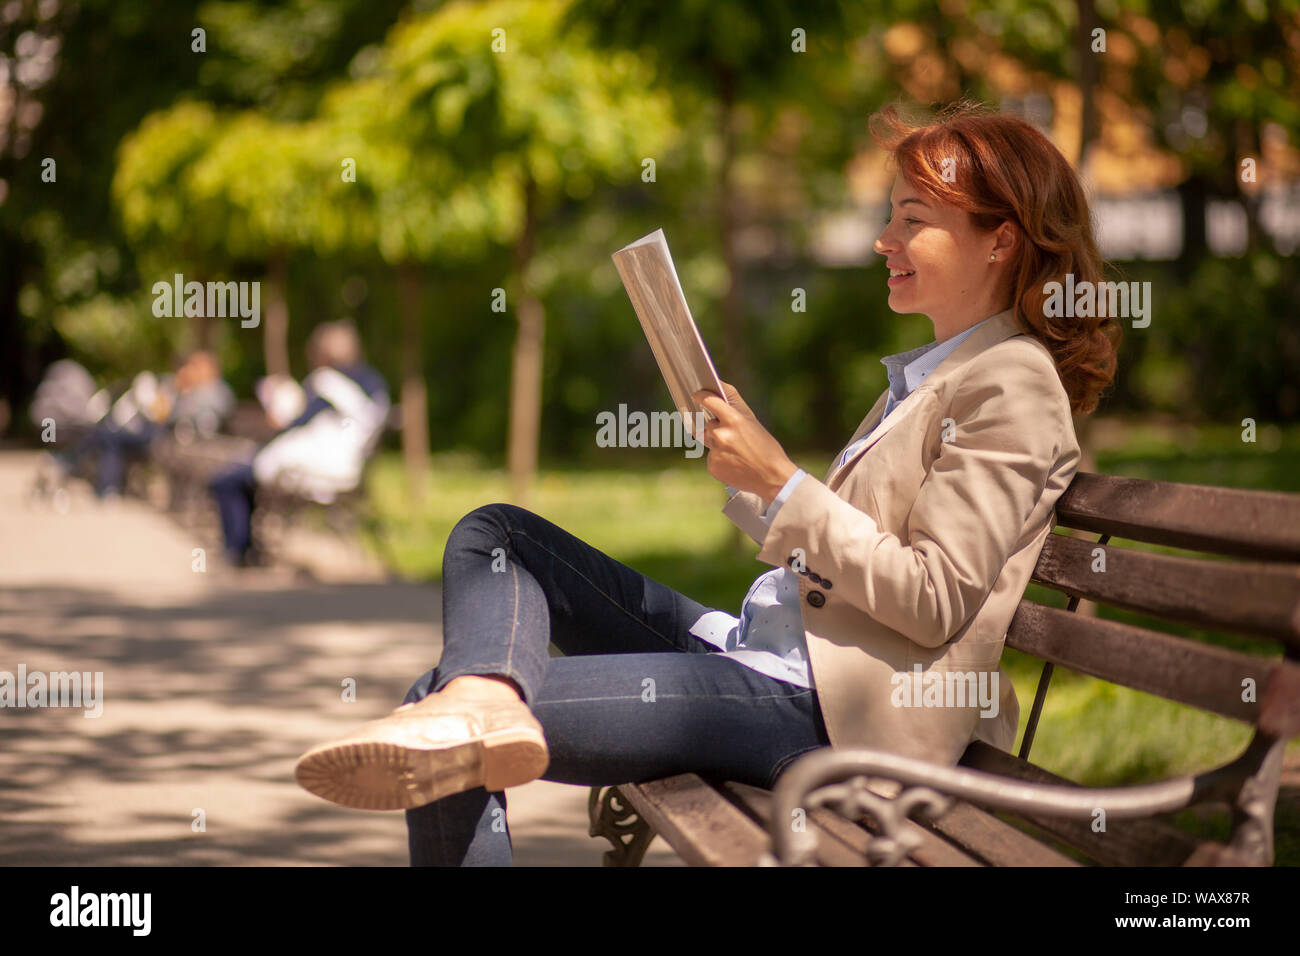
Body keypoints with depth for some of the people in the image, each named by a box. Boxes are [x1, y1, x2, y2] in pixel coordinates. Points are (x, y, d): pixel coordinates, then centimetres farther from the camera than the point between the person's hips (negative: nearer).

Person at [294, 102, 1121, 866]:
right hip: (758, 646, 11)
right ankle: (482, 700, -24)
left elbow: (934, 602, -18)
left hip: (826, 707, -11)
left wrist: (780, 482, -16)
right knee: (493, 534, 4)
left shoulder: (1013, 384, -10)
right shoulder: (926, 374, 21)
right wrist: (749, 467, 6)